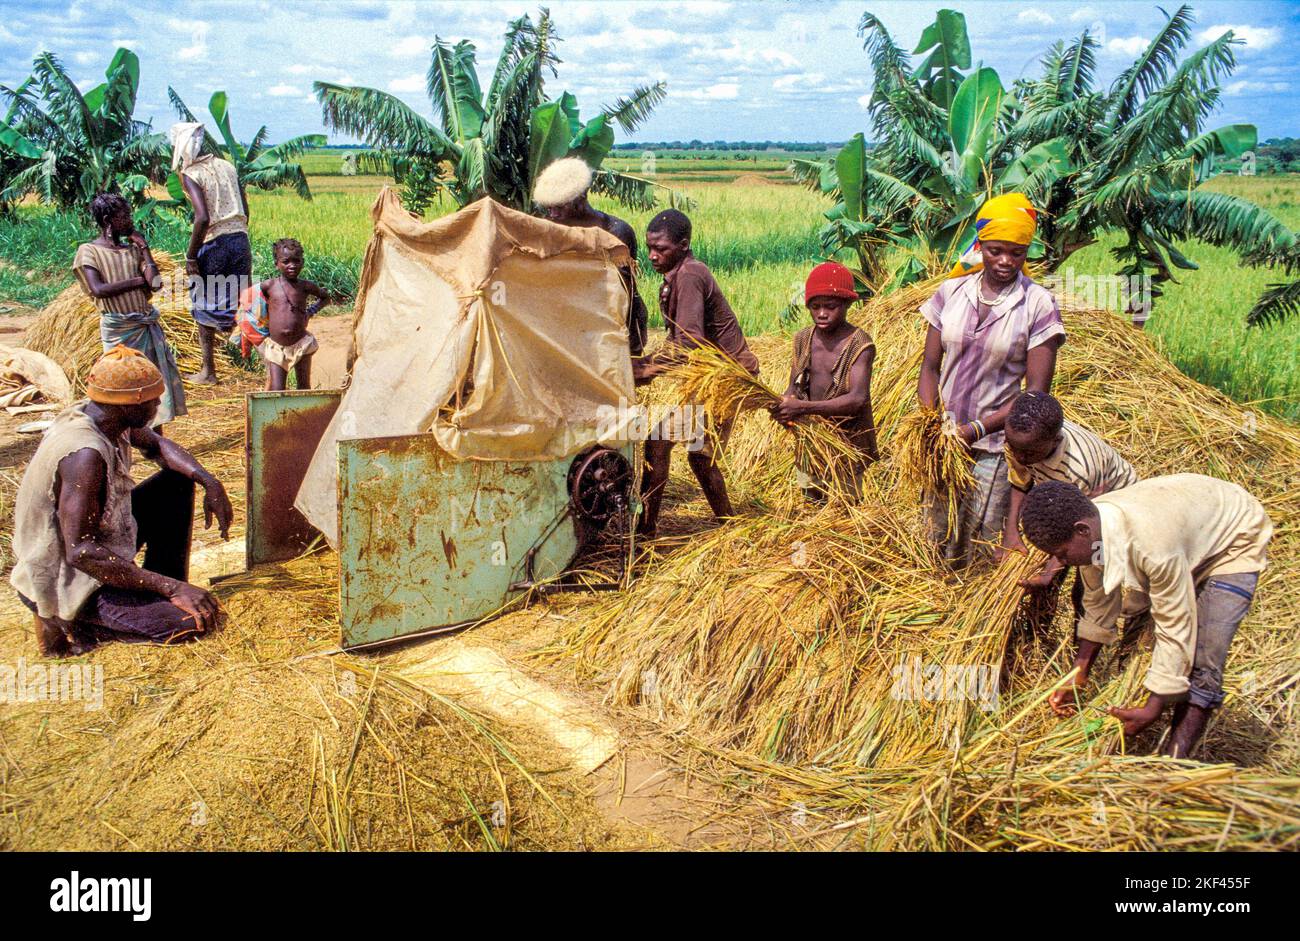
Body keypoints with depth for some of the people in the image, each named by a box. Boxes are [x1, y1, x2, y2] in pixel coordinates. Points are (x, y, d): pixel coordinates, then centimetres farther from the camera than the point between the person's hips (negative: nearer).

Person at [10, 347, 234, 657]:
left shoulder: (104, 416, -5)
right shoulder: (85, 454, -32)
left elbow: (156, 445, 16)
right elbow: (80, 553, -33)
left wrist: (209, 482, -2)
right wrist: (172, 588, -31)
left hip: (92, 541, 10)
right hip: (65, 582, -10)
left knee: (178, 482, 11)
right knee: (193, 620, -22)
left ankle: (159, 594, 15)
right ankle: (66, 622, -5)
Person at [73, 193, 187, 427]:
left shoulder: (133, 249, 10)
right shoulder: (89, 251, -2)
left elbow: (155, 283, -4)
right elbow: (98, 289, -16)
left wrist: (143, 245, 1)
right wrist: (138, 280, -10)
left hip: (148, 325, 5)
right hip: (118, 327, -5)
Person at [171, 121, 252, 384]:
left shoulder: (189, 175, -10)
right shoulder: (227, 166, 9)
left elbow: (203, 218, -21)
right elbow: (245, 210, 10)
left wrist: (191, 257, -14)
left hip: (213, 244, -5)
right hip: (240, 239, 5)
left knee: (205, 307, 8)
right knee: (241, 301, 14)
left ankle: (208, 371, 13)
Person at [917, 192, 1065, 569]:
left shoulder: (1038, 304, -5)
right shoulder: (952, 291, 4)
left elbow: (1036, 392, -8)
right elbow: (930, 367, 6)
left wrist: (978, 428, -15)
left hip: (996, 445, -3)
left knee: (982, 546, -1)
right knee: (937, 540, 7)